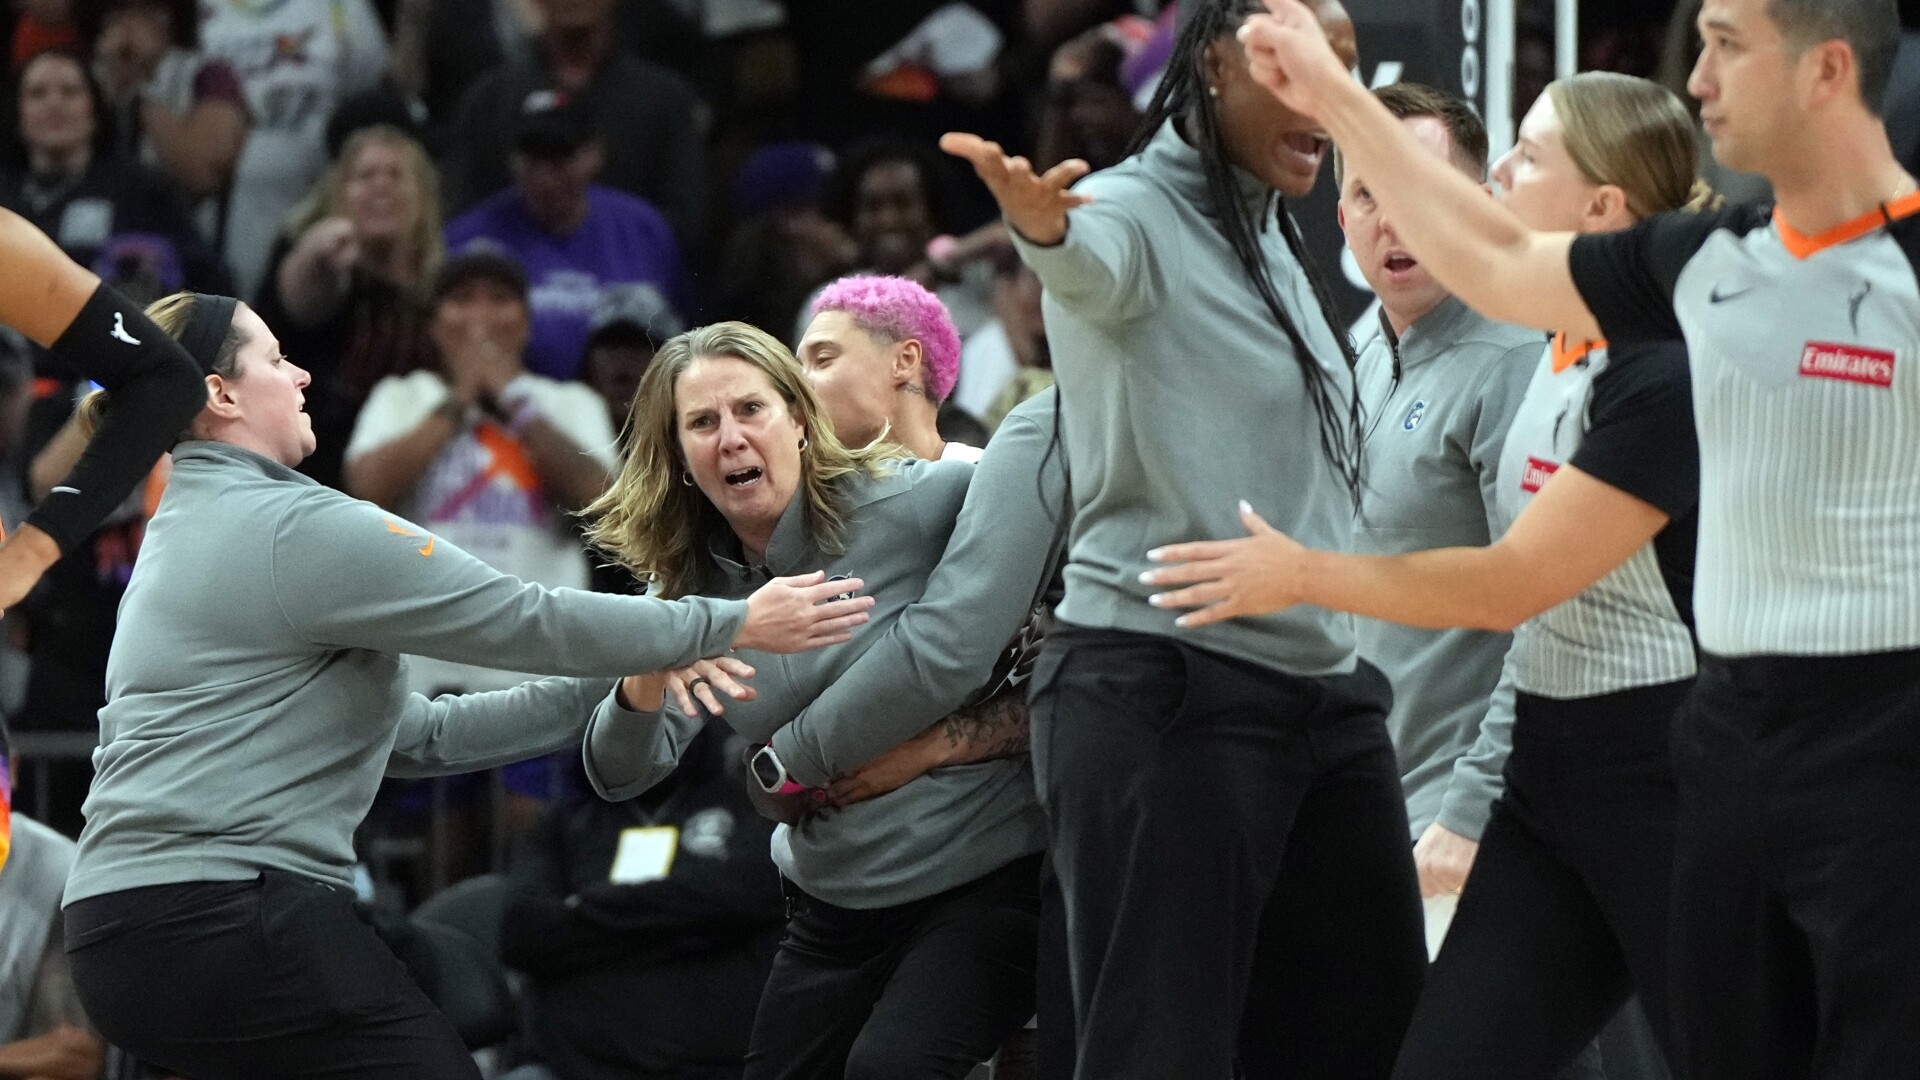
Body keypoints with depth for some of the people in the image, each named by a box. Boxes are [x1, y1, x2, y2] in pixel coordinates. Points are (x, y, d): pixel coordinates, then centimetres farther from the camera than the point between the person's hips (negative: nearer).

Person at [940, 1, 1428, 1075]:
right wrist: (1044, 226, -58)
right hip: (1168, 698, -9)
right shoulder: (1140, 215, -10)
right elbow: (1091, 258, -36)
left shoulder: (1279, 243, 16)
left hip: (1327, 698, 9)